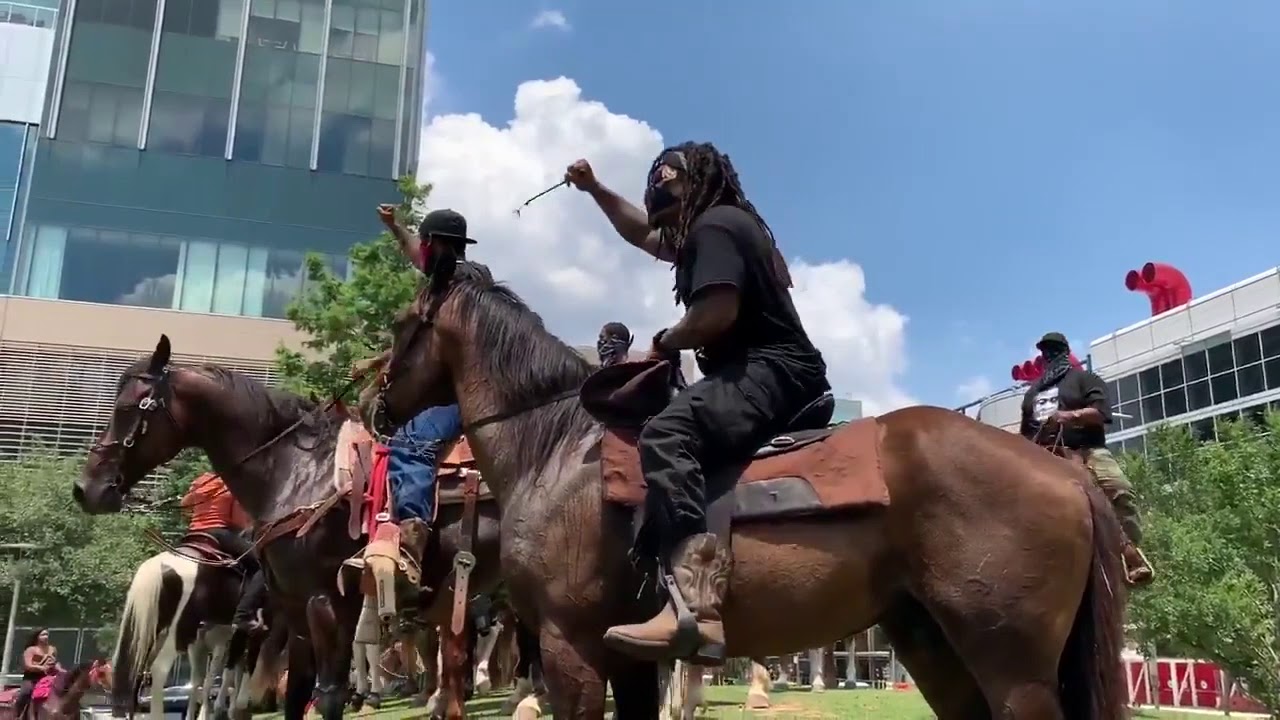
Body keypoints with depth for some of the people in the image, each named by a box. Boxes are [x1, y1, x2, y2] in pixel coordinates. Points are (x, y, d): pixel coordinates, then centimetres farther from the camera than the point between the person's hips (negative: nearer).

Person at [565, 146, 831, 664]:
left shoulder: (712, 226, -4)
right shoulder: (722, 227, 28)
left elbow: (717, 312, -19)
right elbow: (643, 233, 43)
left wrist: (662, 344, -3)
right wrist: (593, 188, 40)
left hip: (770, 372, -12)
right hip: (772, 376, 12)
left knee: (666, 437, -33)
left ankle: (696, 609, -50)